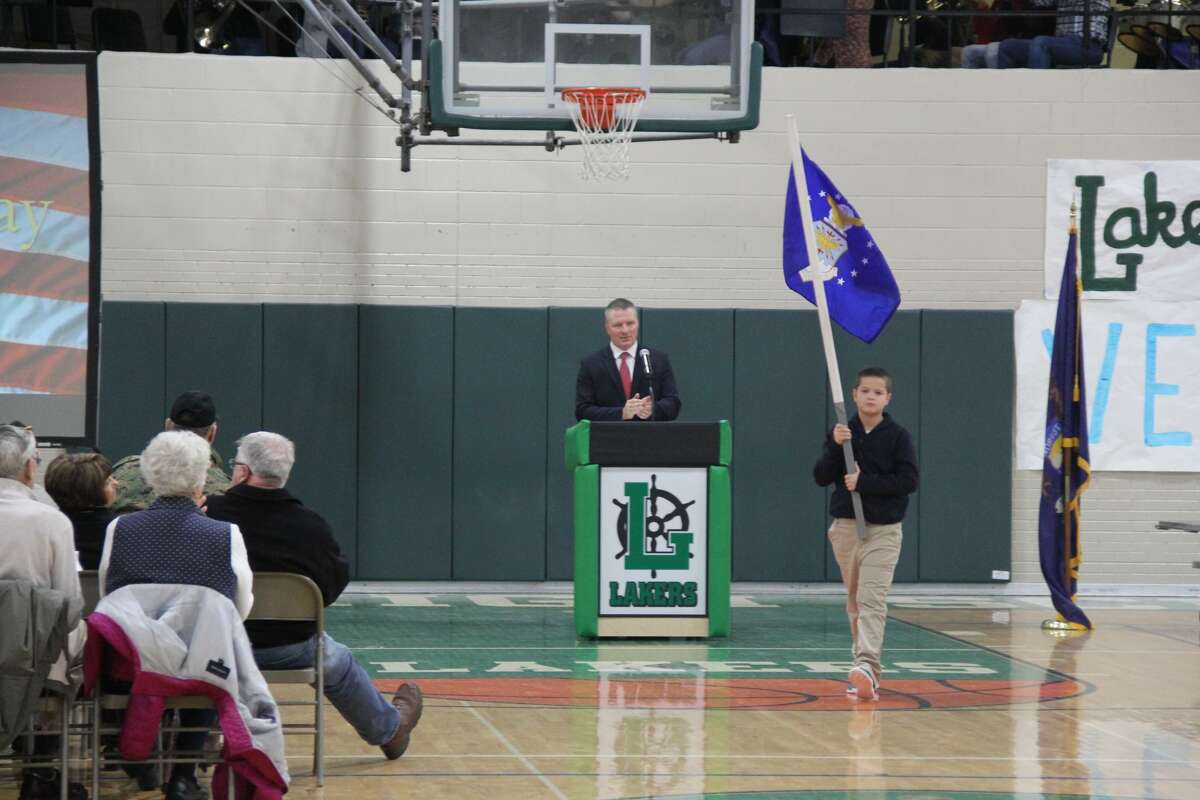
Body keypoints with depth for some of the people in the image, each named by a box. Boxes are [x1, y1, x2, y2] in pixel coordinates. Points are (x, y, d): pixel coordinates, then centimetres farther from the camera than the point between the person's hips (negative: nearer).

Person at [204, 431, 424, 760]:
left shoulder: (208, 516, -16)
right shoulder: (310, 526, -13)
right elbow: (337, 579, 1)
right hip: (289, 649, 0)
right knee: (340, 664, 30)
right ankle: (388, 728, 52)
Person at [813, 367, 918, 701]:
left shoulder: (898, 436, -2)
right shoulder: (841, 433, 7)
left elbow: (908, 481, -11)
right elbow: (821, 477, 0)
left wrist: (863, 482, -16)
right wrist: (835, 447, -16)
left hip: (883, 530, -4)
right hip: (846, 527, 4)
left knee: (872, 600, -18)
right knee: (854, 602, 11)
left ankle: (867, 665, -31)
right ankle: (868, 671, 22)